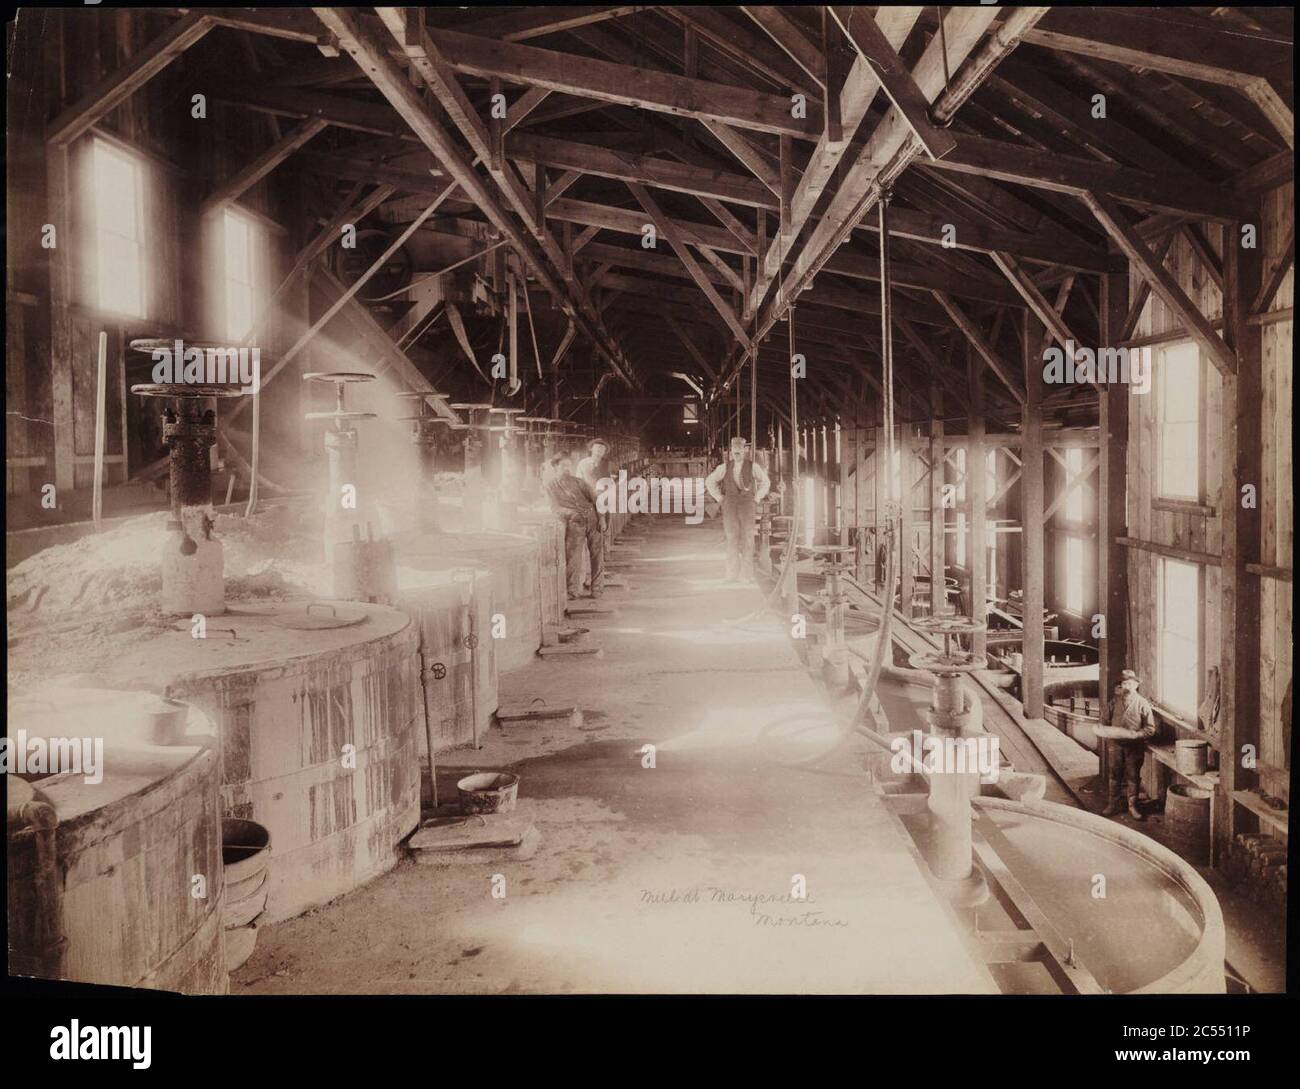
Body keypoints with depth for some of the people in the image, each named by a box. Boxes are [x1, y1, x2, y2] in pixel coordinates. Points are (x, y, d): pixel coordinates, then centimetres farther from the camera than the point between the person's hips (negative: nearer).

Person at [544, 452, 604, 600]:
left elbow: (594, 499, 14)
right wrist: (570, 512, -14)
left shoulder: (579, 481, 23)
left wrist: (601, 517, 0)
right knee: (573, 555, -10)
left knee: (597, 552, -3)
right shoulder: (551, 485, 15)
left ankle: (597, 589, 5)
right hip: (574, 521, -3)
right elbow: (555, 507, 4)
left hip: (592, 517, 3)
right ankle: (574, 590, 1)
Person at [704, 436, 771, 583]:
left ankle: (747, 574, -1)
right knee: (732, 539, -2)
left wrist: (757, 499, 4)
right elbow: (709, 481, 15)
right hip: (730, 505, 1)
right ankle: (732, 574, 0)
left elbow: (765, 482, 13)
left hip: (747, 505, -1)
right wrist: (719, 498, 7)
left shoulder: (752, 466, 1)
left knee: (747, 538, -5)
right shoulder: (725, 467, 5)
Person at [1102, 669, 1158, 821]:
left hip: (1134, 747, -3)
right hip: (1115, 744, 3)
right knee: (1114, 774, 10)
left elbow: (1150, 729, -6)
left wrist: (1135, 735, -19)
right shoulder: (1115, 702, 6)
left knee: (1133, 777, 5)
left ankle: (1133, 806, 17)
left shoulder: (1142, 704, -6)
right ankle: (1113, 804, 21)